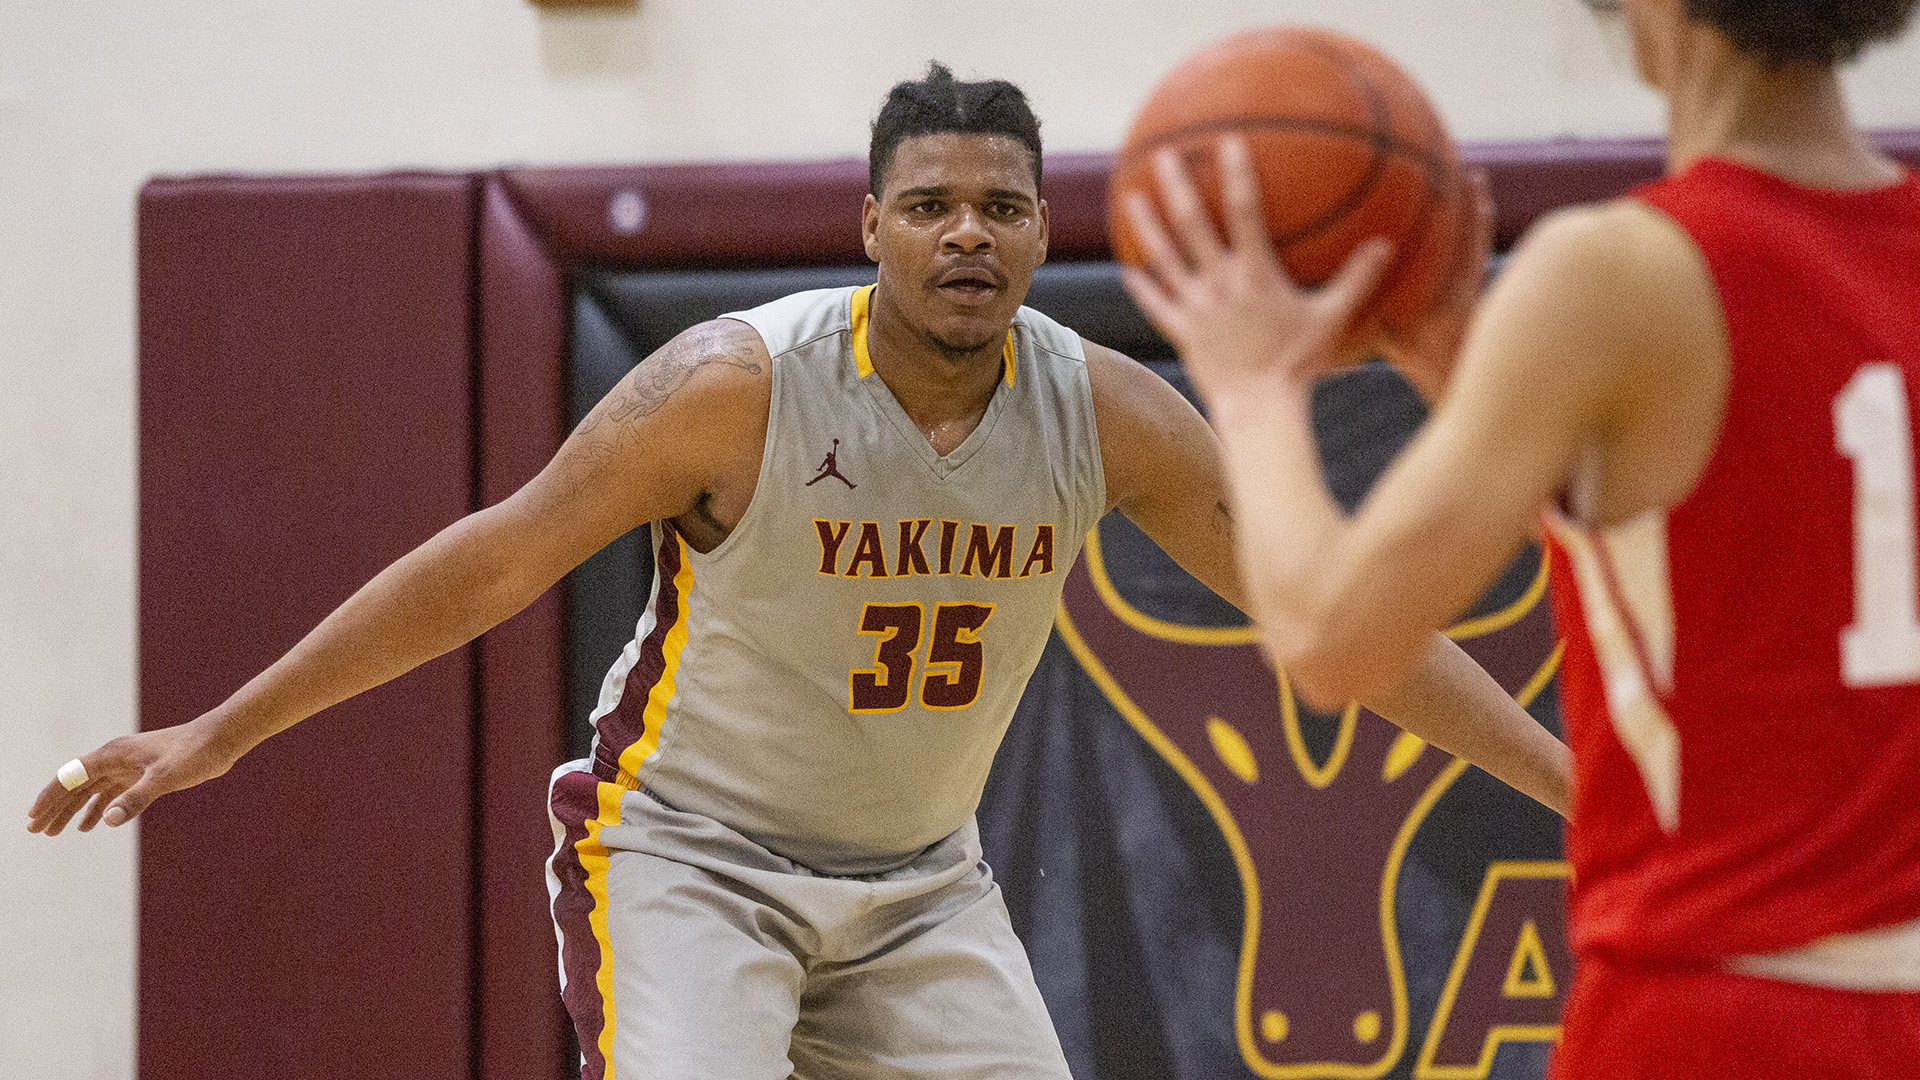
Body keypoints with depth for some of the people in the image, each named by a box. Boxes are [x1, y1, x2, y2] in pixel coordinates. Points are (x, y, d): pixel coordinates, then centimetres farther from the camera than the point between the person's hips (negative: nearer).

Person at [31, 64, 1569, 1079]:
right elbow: (489, 567, -14)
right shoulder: (741, 388, -22)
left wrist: (1567, 775, -8)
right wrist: (220, 733, -13)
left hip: (917, 884, 5)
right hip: (689, 852, -5)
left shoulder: (1105, 416, -11)